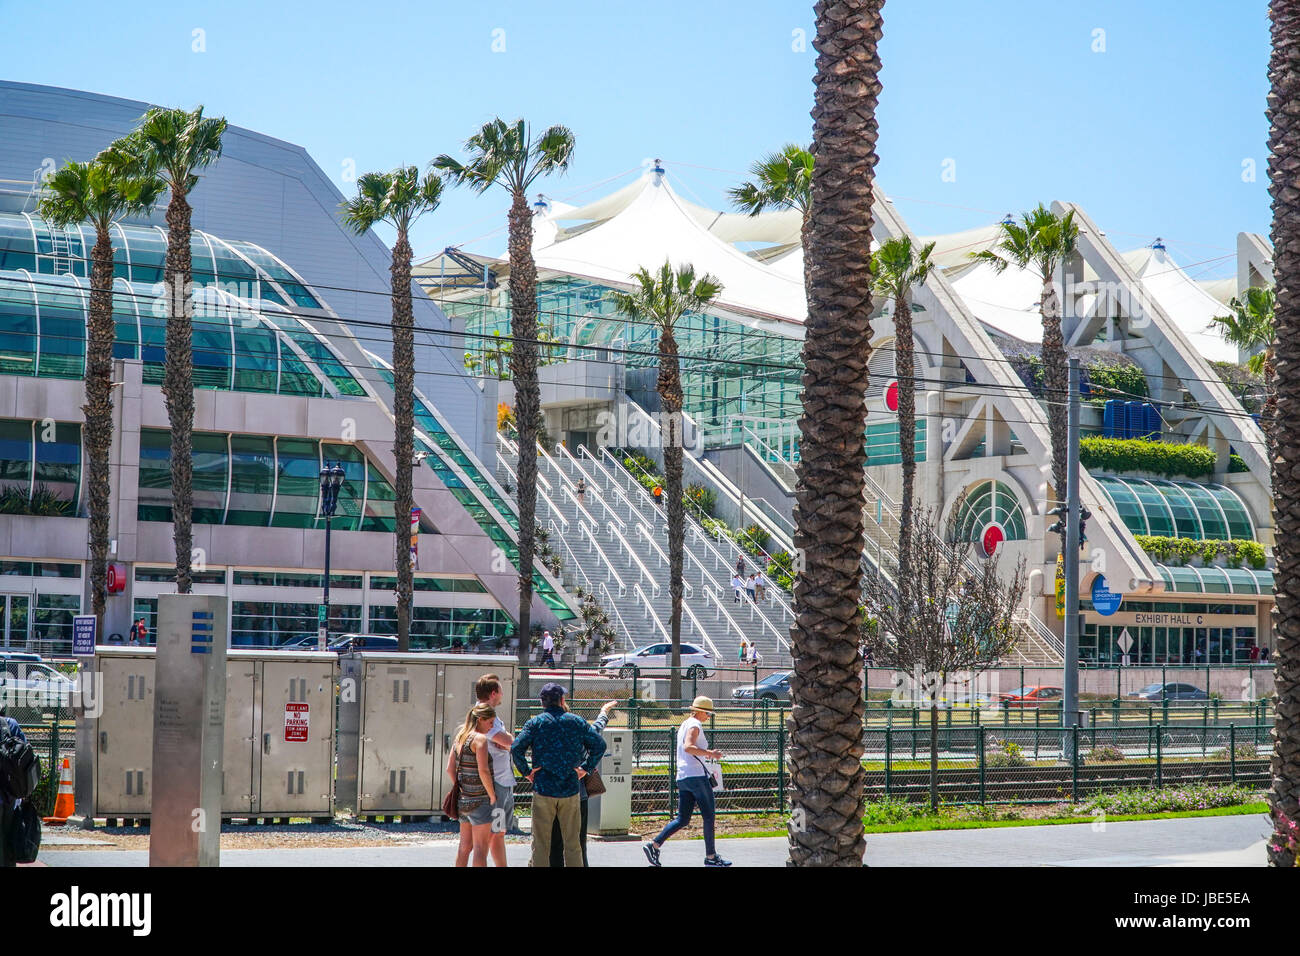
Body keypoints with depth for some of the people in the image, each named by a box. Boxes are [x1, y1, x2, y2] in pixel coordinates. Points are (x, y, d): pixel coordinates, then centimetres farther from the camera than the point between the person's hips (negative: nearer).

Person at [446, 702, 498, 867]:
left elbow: (450, 769, 12)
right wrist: (492, 796, -11)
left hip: (463, 798, 8)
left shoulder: (460, 737, 11)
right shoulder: (480, 739, -14)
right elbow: (483, 771, -20)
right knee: (480, 847, -4)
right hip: (480, 798, -8)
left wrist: (460, 789, 15)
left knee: (465, 845, 14)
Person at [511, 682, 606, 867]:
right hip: (571, 791, 2)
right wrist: (586, 768, 6)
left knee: (540, 844, 4)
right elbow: (599, 744, 2)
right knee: (572, 844, 8)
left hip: (543, 791, -1)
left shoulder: (535, 723, -1)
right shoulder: (576, 722, 5)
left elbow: (516, 748, -12)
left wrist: (526, 772, -1)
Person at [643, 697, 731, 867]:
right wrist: (710, 754, -25)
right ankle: (710, 856, 3)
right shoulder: (695, 725, -9)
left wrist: (705, 753, 27)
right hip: (697, 776, -9)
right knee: (709, 816, -1)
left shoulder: (684, 724, 20)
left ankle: (654, 845, -3)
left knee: (682, 819, 8)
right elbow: (688, 747, -24)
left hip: (682, 777, 9)